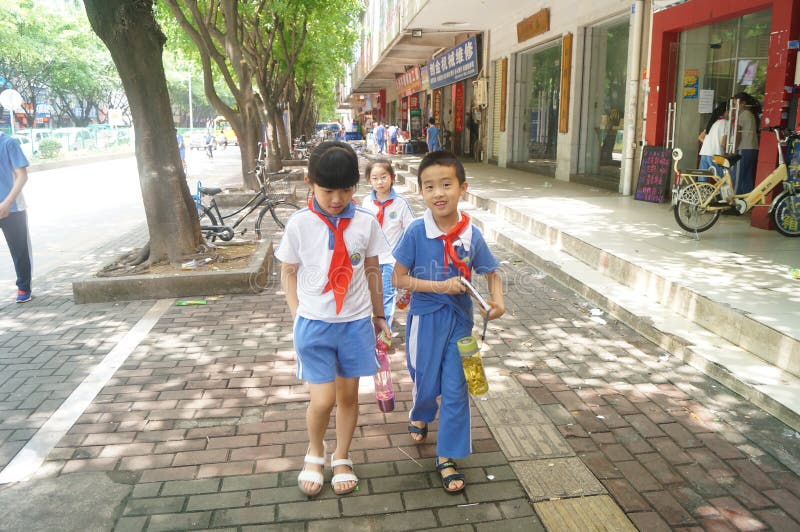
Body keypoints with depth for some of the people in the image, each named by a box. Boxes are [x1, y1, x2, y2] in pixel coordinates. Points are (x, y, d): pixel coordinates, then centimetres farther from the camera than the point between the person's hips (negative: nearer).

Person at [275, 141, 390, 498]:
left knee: (349, 394, 13)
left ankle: (341, 457, 36)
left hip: (356, 322, 2)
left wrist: (378, 314, 12)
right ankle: (315, 452, 29)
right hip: (314, 324, -2)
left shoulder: (365, 223, -4)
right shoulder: (299, 224, -8)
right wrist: (298, 316, -2)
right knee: (323, 399, -2)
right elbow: (288, 272, 3)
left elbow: (372, 270, 7)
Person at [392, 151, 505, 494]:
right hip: (425, 319, -1)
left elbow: (491, 273, 4)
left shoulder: (471, 235, -9)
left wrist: (498, 301, -16)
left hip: (460, 319, 2)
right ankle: (419, 417, 52)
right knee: (427, 385, 16)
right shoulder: (416, 232, -15)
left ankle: (447, 457, 24)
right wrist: (441, 287, -21)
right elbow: (399, 278, -11)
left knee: (456, 390, 7)